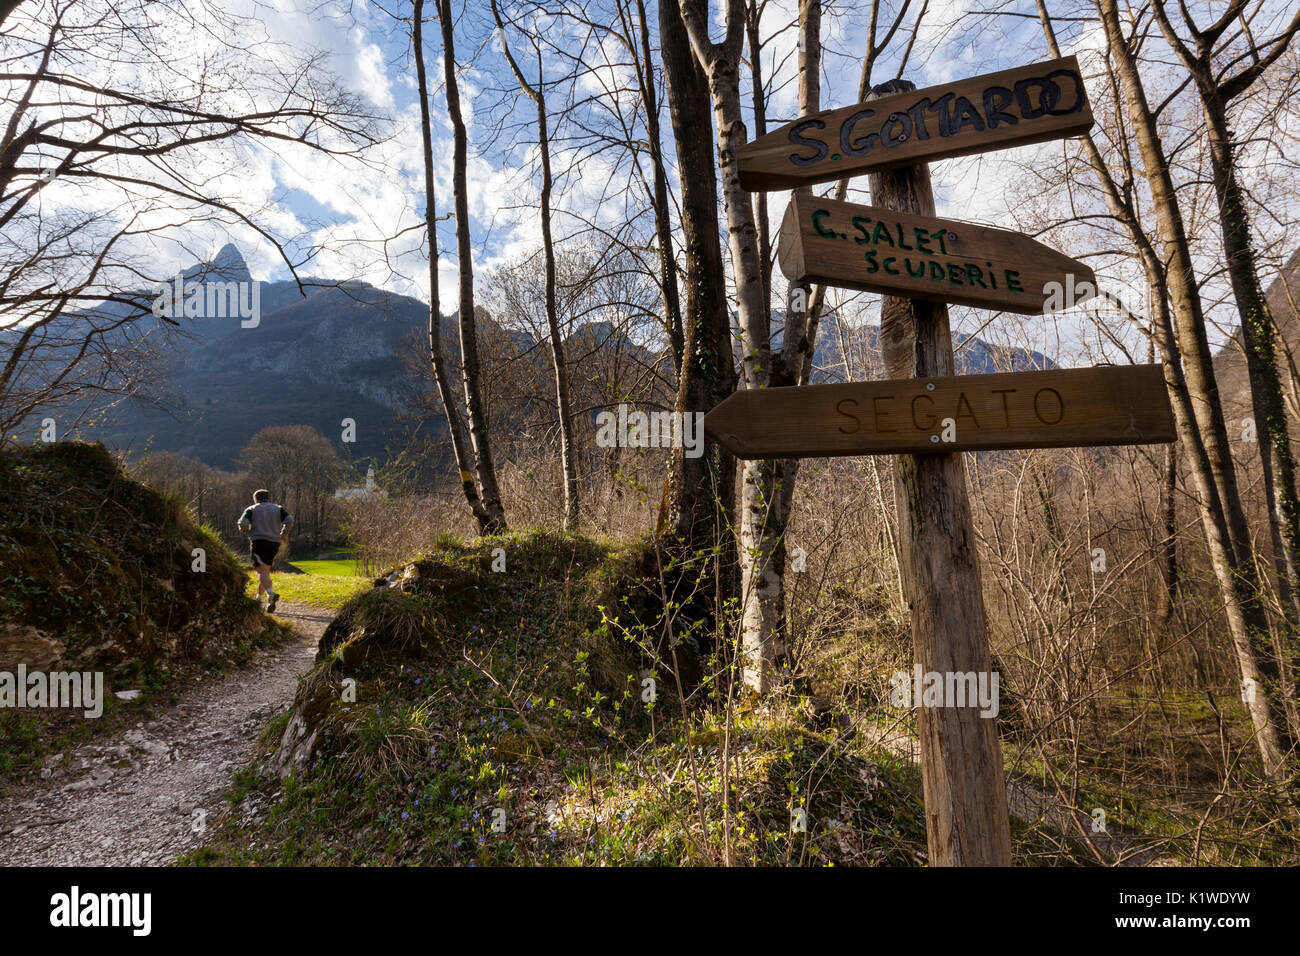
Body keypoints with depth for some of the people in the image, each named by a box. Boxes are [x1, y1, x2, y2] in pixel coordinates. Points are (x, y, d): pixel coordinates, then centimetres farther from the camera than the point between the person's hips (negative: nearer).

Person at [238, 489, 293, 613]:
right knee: (265, 570, 18)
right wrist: (281, 533, 10)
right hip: (274, 543, 3)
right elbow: (289, 520, -5)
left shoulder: (251, 509, 9)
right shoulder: (278, 509, 13)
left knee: (262, 572, -14)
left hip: (259, 542, -3)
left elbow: (243, 523, -9)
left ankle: (271, 594, -37)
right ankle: (258, 598, 23)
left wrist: (249, 533, 11)